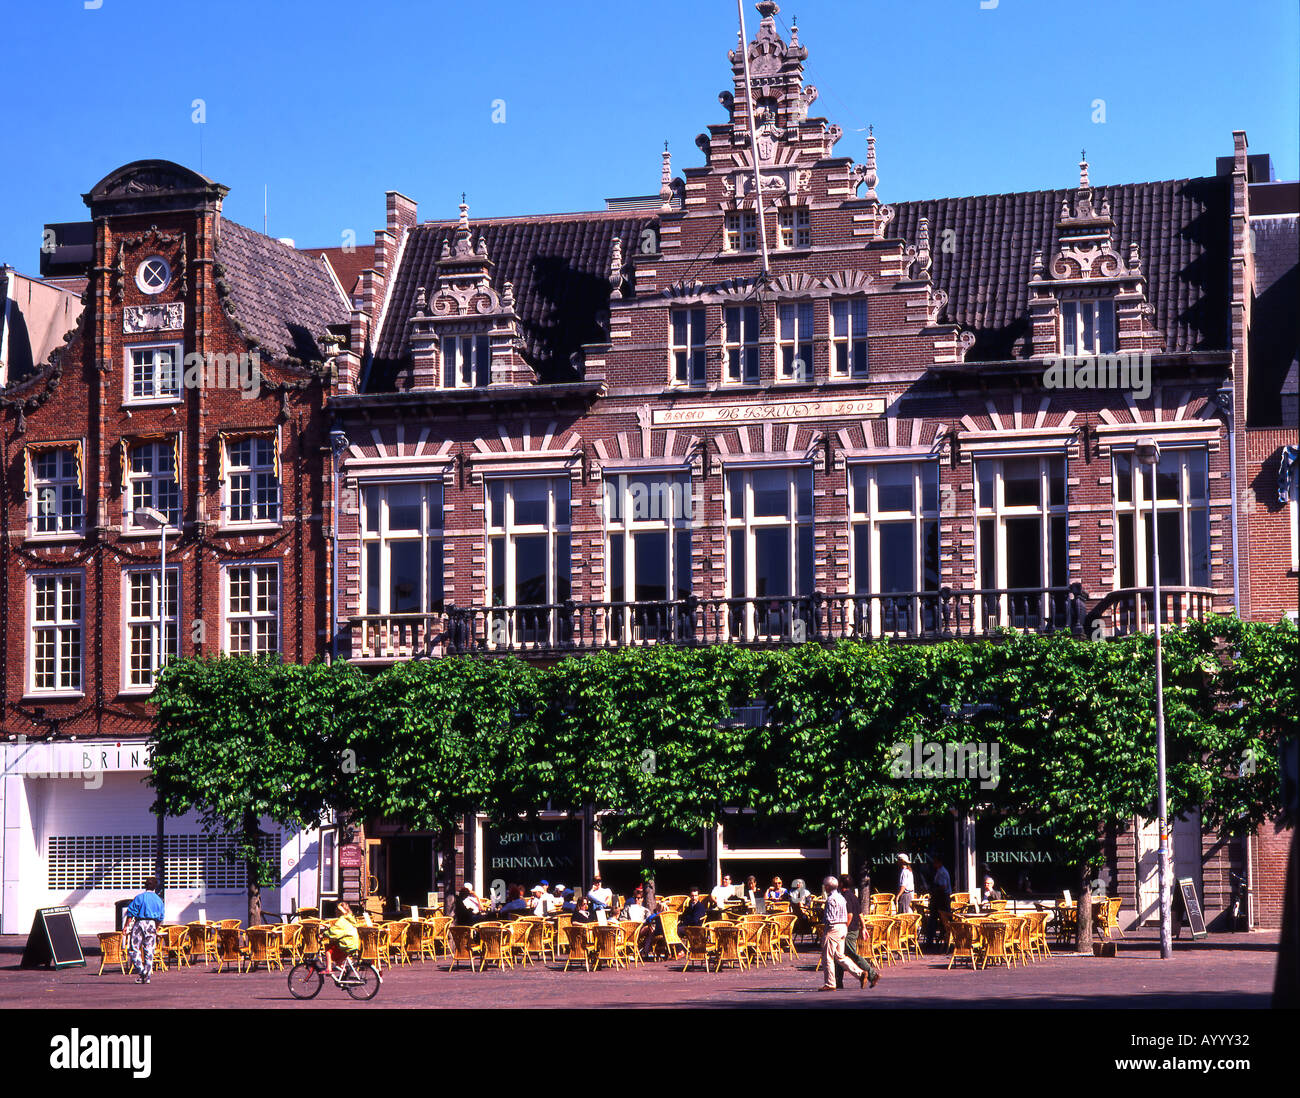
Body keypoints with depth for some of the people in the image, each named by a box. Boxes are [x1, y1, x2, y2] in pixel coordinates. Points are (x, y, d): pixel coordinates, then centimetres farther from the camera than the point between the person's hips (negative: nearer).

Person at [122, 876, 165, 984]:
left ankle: (140, 970, -16)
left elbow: (131, 913, -5)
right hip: (152, 925, 3)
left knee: (134, 948, 1)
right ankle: (147, 976, 6)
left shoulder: (139, 897, -3)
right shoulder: (159, 900, 8)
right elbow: (160, 918, 14)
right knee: (149, 951, 6)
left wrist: (126, 926, -1)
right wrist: (156, 929, 27)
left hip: (140, 923, -3)